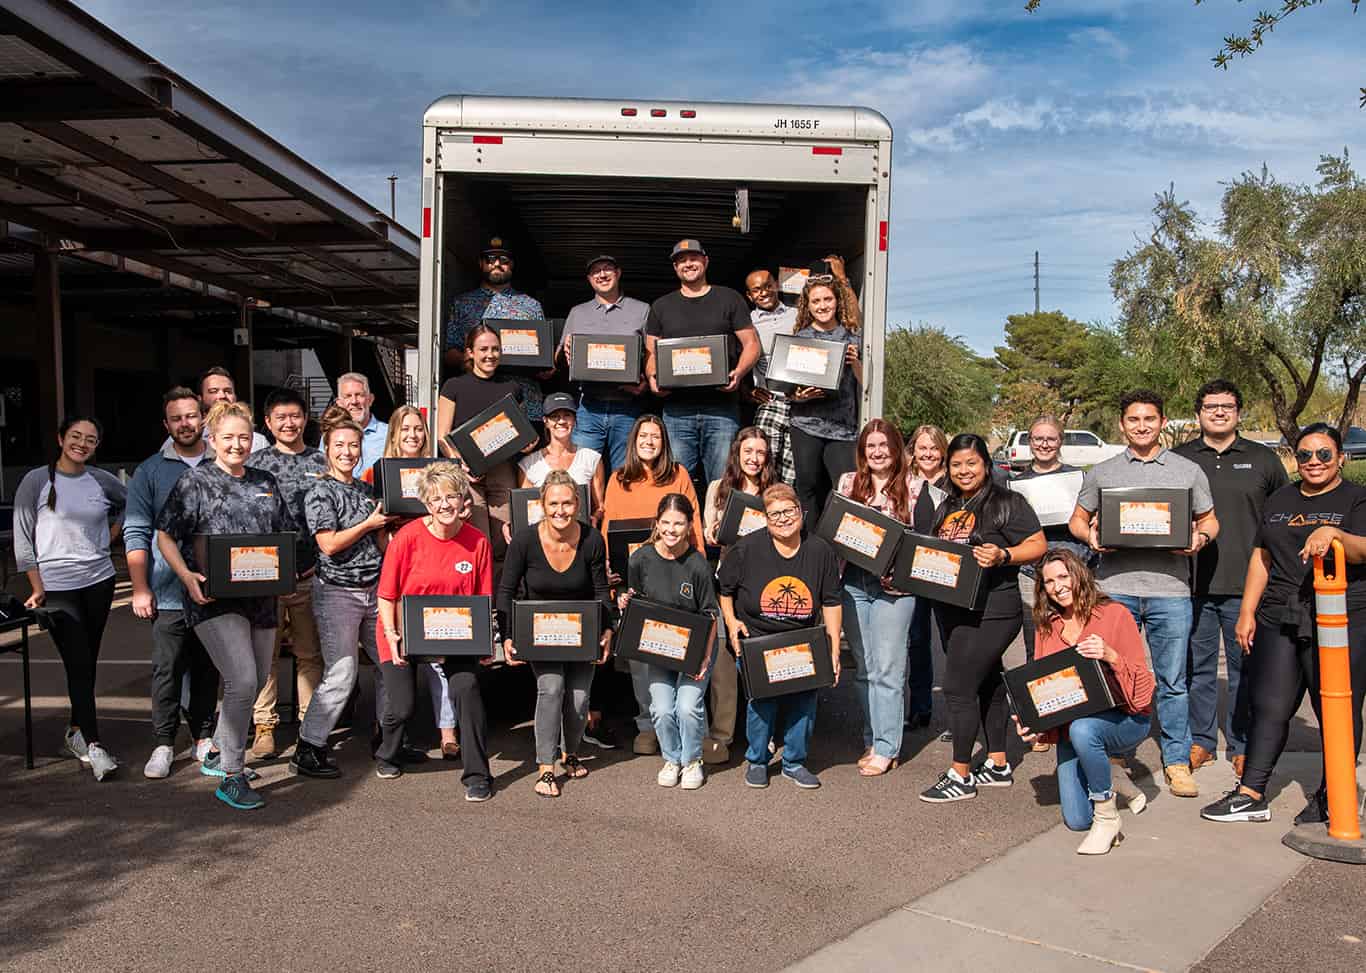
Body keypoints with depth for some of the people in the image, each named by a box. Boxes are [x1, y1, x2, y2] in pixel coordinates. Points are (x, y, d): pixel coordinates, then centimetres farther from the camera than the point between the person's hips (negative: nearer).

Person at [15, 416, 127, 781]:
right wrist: (37, 587, -8)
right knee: (78, 664, -8)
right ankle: (93, 744, -6)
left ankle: (77, 730, 25)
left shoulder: (101, 480, 5)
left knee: (87, 662, 10)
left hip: (99, 580, 4)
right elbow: (23, 539, -3)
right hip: (56, 586, -4)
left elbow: (129, 502, 26)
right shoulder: (36, 481, -4)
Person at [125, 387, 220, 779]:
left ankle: (204, 737, 22)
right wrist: (140, 588, -7)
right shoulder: (150, 471, 3)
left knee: (207, 669, 10)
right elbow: (136, 533, 1)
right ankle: (163, 744, 11)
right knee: (167, 671, 0)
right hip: (168, 593, -1)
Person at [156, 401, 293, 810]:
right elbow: (165, 535, -1)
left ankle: (217, 754, 36)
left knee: (254, 682, 14)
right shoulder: (194, 482, -1)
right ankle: (232, 777, -6)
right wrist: (186, 575, -15)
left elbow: (286, 535, 19)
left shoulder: (266, 483, 14)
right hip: (214, 598, -6)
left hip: (261, 597, 6)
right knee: (242, 680, -17)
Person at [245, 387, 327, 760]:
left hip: (310, 572, 1)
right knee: (265, 651, 2)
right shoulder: (255, 463, 6)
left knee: (310, 653, 6)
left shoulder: (322, 463, 10)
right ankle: (264, 726, 11)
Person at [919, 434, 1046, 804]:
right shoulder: (947, 508, 15)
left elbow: (1038, 545, -9)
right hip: (952, 610, 8)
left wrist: (1003, 556, -25)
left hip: (990, 612, -8)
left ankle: (960, 775, 0)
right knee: (987, 683, 16)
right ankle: (998, 764, 26)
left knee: (958, 686, -9)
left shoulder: (1007, 503, -7)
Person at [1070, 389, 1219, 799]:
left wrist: (1200, 538, -7)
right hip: (1114, 587, 1)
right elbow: (1077, 519, 16)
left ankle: (1177, 762, 15)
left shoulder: (1189, 471, 10)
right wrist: (1091, 536, -5)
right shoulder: (1101, 473, 11)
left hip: (1169, 589, 0)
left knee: (1172, 682, 4)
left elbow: (1209, 520, 15)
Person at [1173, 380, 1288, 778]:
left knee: (1246, 669, 6)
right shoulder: (1178, 459, 8)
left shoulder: (1263, 459, 9)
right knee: (1198, 667, 8)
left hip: (1246, 583, 0)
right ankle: (1200, 740, 20)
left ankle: (1243, 747, 17)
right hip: (1192, 582, 0)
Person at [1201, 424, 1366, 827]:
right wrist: (1247, 612, 13)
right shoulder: (1280, 500, 17)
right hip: (1279, 620, 5)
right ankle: (1251, 794, 11)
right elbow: (1261, 557, 18)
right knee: (1269, 707, 5)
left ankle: (1332, 796, 17)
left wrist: (1332, 534, -34)